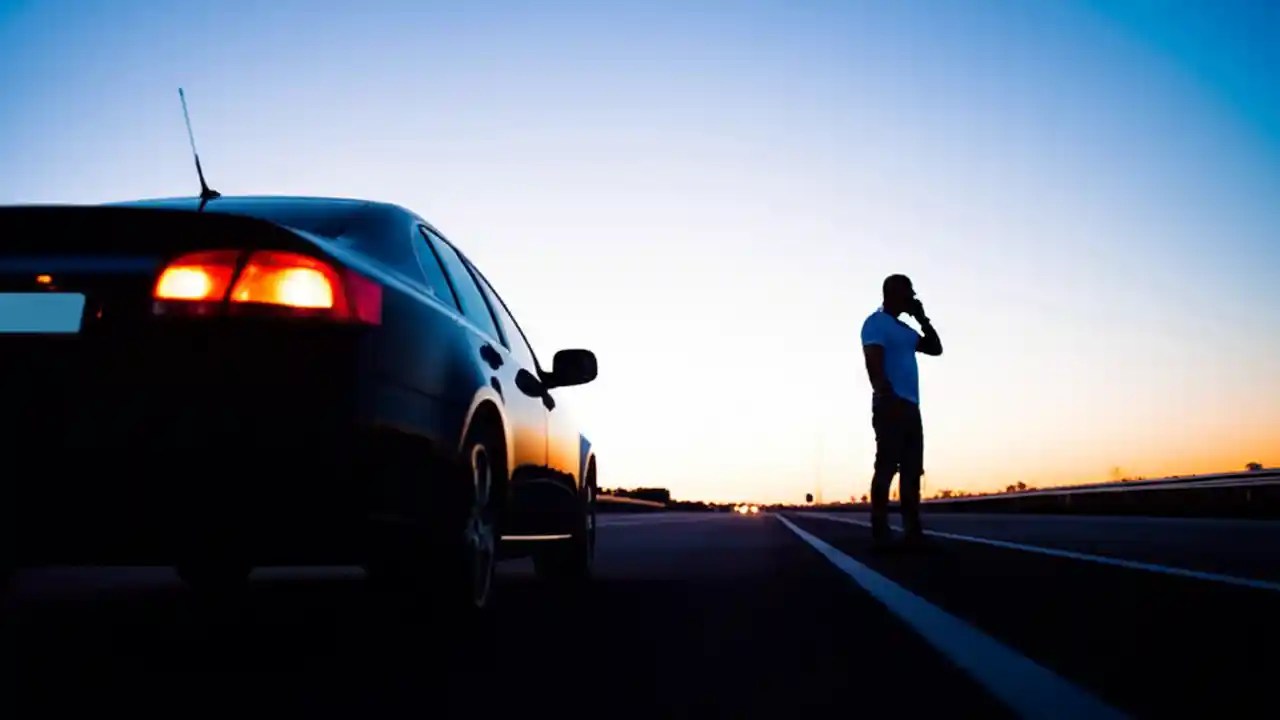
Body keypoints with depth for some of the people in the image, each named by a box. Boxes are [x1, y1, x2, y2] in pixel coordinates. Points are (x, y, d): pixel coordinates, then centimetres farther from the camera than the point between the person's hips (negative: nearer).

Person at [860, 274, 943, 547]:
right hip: (892, 406, -9)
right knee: (887, 466, -13)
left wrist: (922, 318, 19)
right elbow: (874, 364, -14)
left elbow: (935, 348, 28)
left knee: (912, 470, 4)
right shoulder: (876, 323, -2)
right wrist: (888, 399, -24)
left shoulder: (905, 330, 25)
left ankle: (913, 530, 5)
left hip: (910, 407, 9)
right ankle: (880, 532, -15)